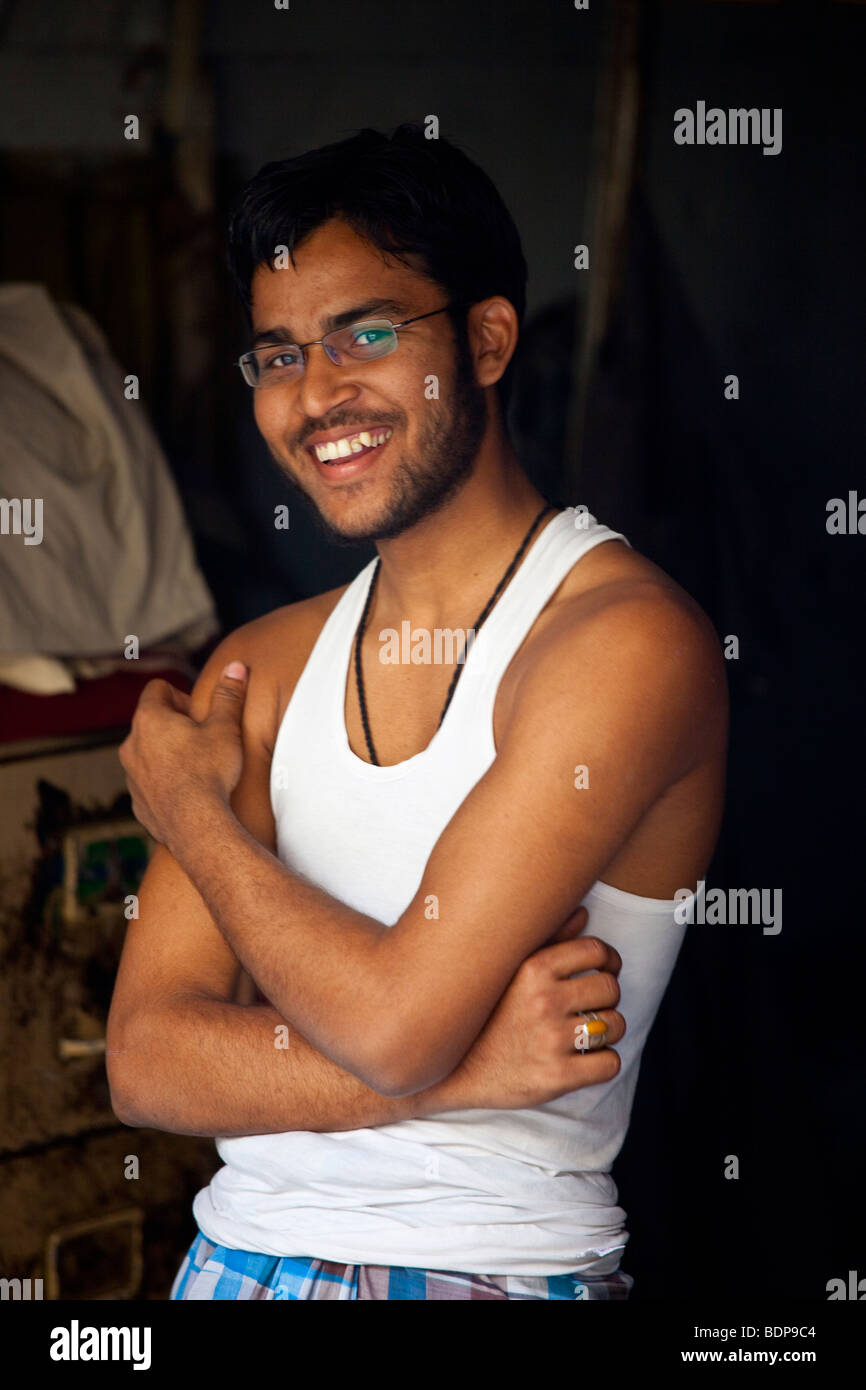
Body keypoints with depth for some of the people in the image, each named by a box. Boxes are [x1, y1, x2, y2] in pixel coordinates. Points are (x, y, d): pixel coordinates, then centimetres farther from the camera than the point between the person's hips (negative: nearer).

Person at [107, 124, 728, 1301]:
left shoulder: (626, 639, -13)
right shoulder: (262, 670, 5)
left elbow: (394, 1023, -19)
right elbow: (146, 1060, -1)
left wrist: (192, 810, -4)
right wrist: (465, 1060, -15)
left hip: (494, 1268, -4)